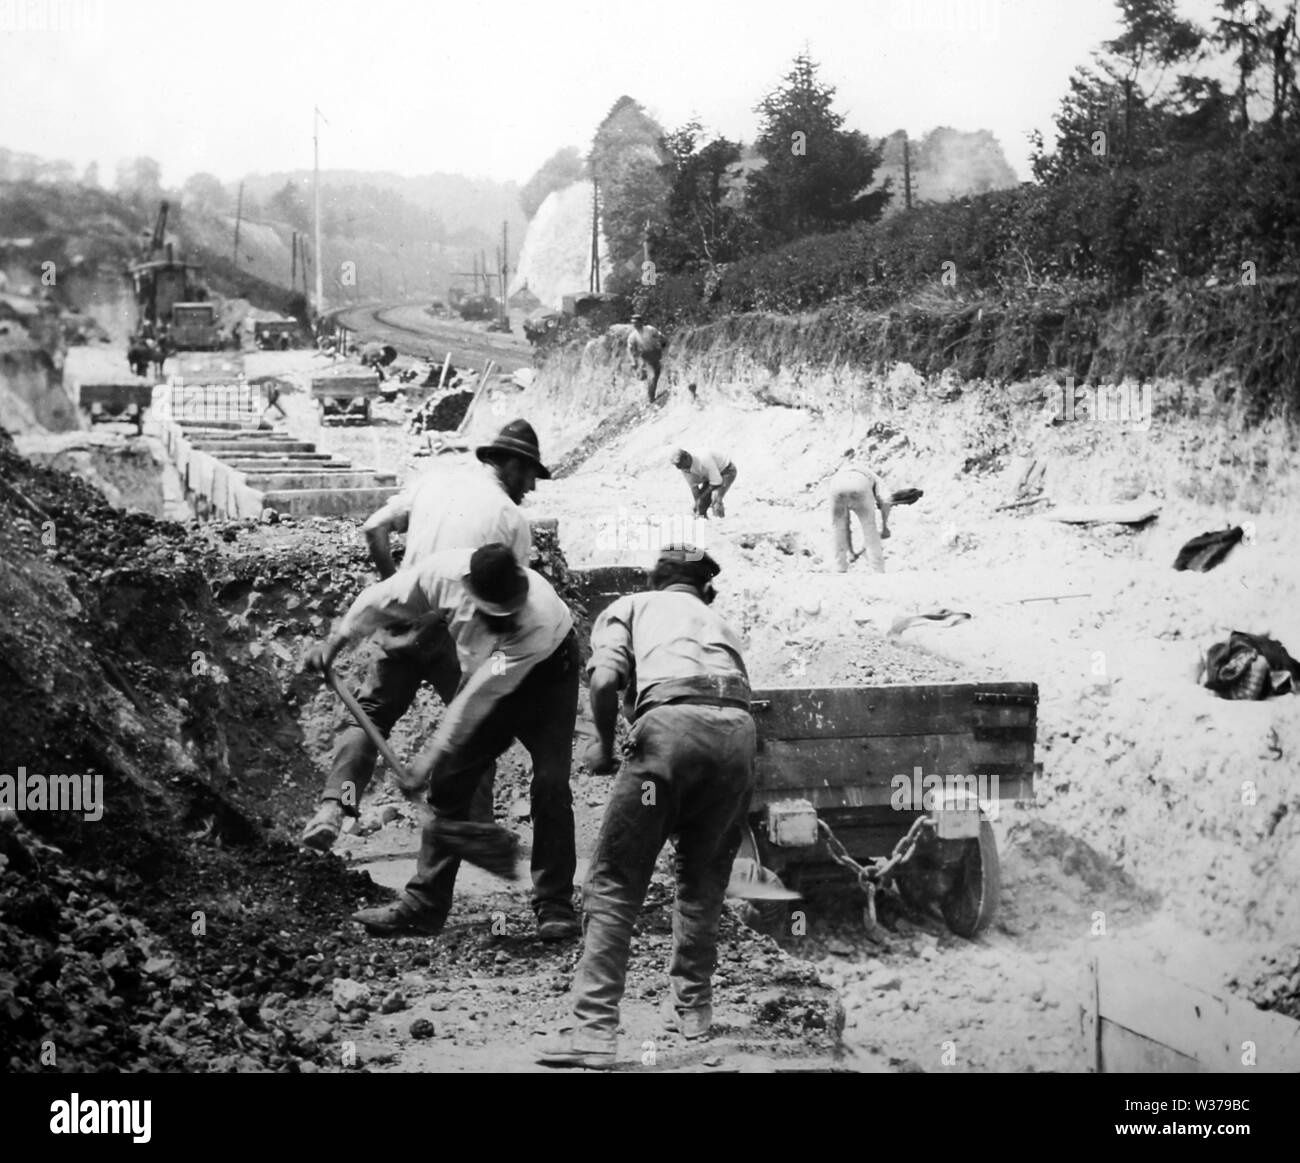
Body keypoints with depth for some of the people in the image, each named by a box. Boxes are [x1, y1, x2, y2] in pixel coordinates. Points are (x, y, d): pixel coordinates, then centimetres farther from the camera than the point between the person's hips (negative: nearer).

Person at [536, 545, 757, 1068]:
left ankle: (595, 1027, -6)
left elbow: (604, 679, 4)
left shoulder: (631, 606, 24)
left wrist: (604, 746, 18)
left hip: (670, 719, -4)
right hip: (737, 727, 4)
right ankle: (694, 1005, 30)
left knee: (615, 883, 2)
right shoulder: (716, 620, 36)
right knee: (704, 876, 24)